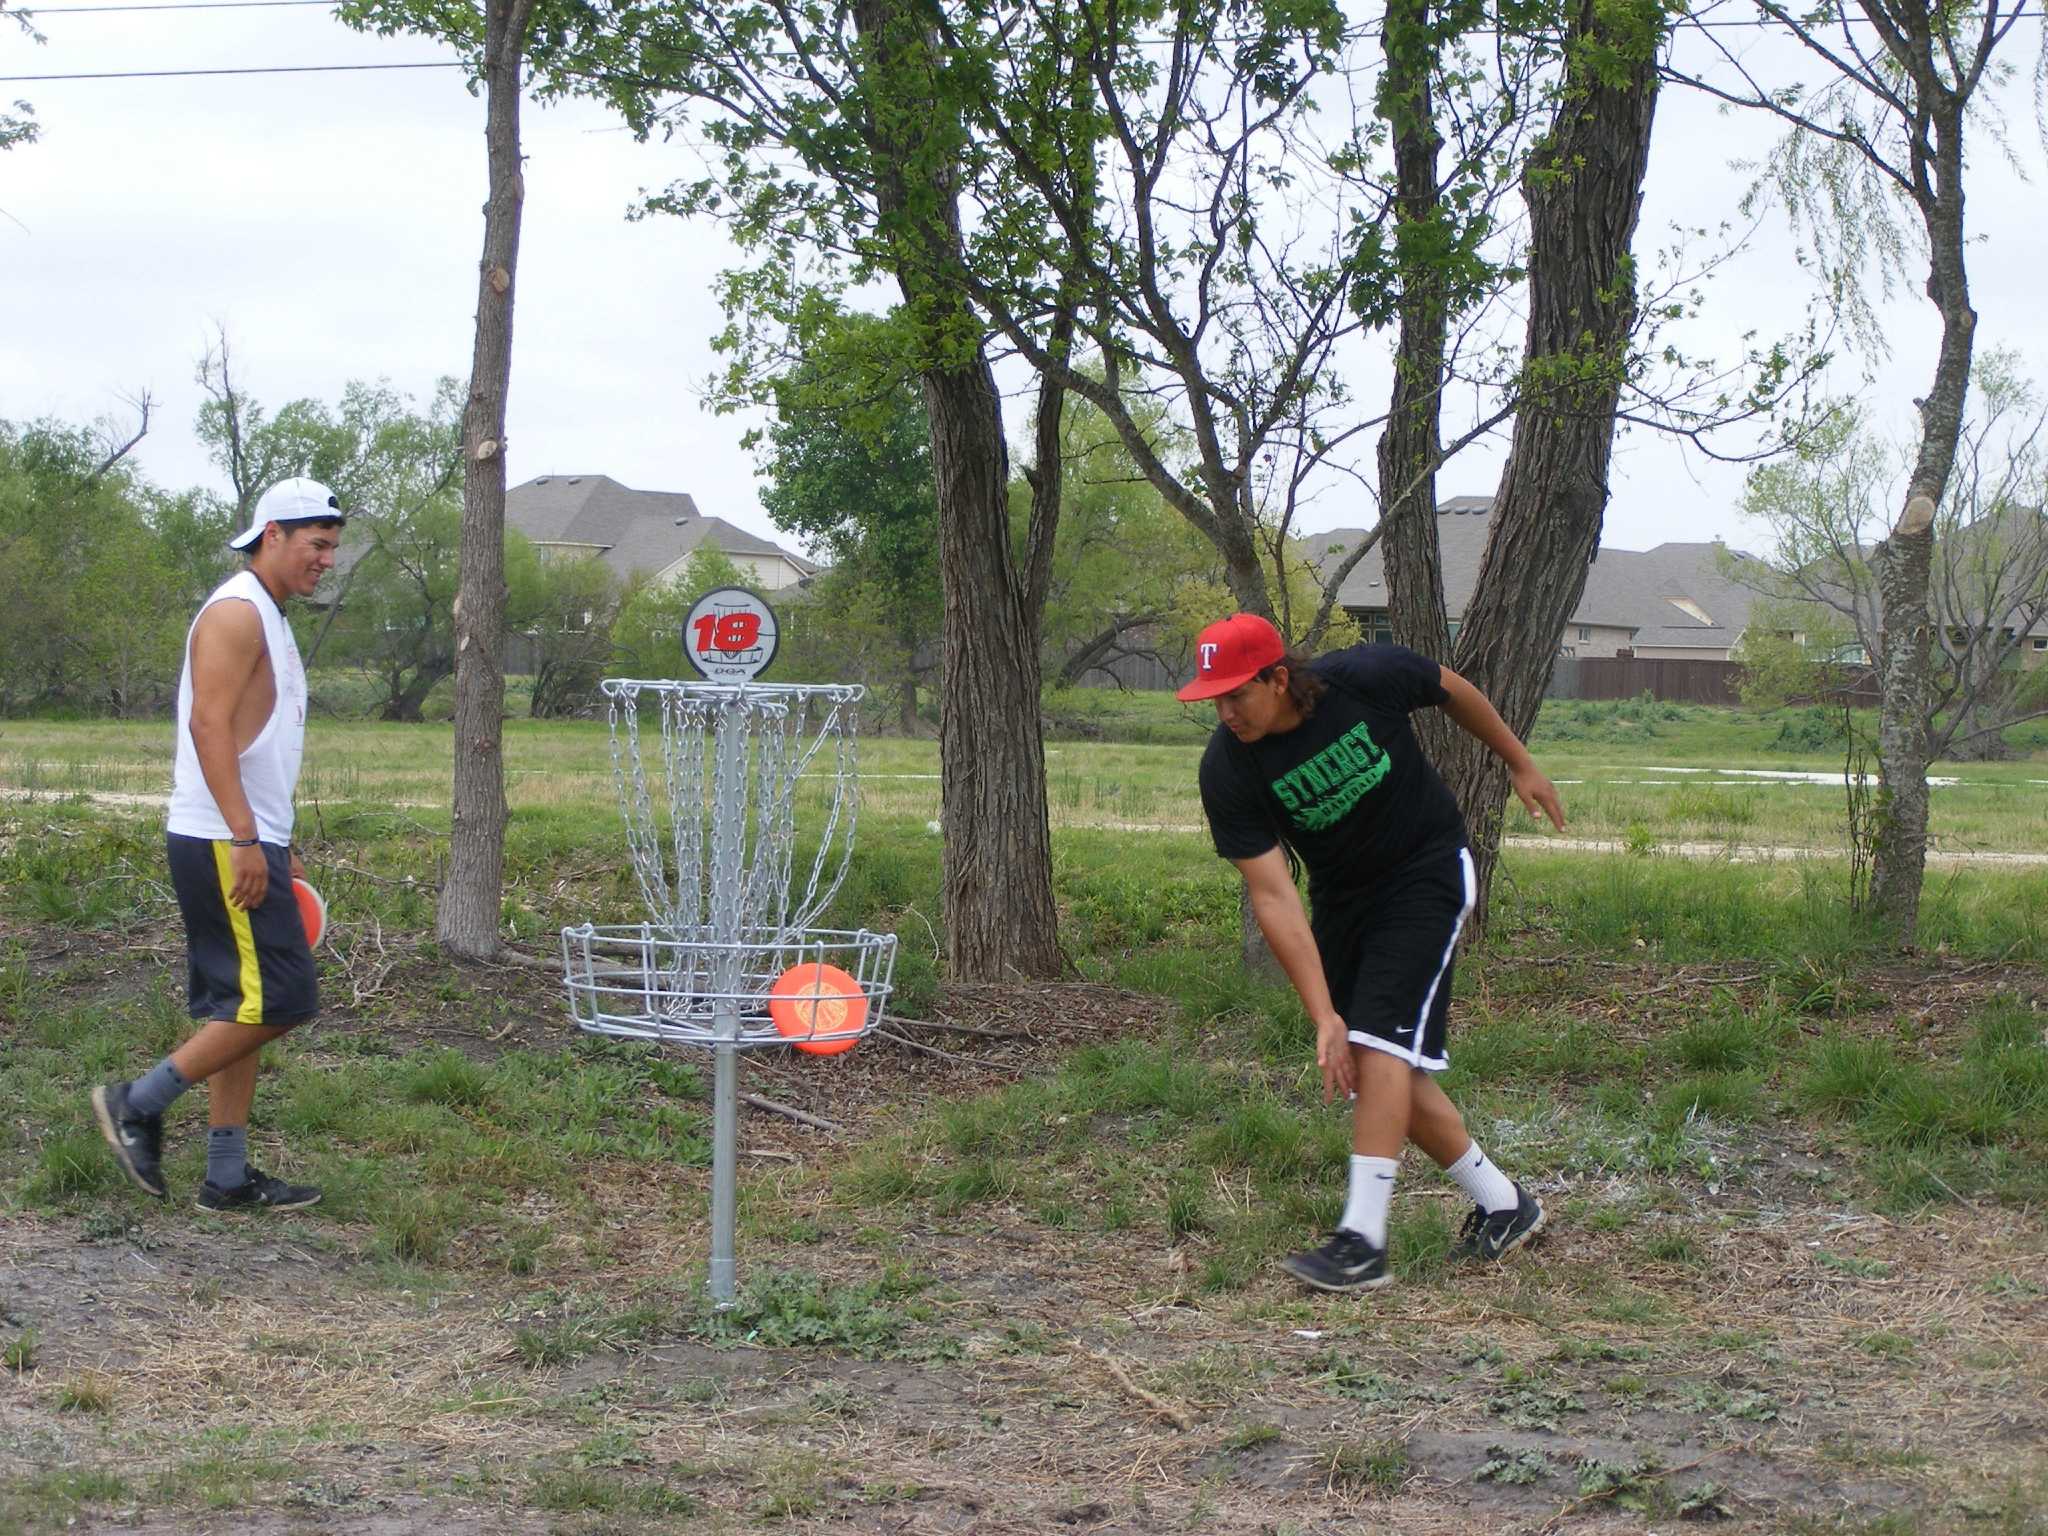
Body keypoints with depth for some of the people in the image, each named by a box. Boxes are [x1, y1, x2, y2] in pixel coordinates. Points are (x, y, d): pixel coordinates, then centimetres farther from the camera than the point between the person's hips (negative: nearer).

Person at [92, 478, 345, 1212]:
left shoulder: (268, 621, 20)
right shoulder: (235, 613, -11)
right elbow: (208, 724, -21)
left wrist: (278, 846, 23)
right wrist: (246, 839, -25)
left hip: (247, 843, 10)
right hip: (223, 844, -10)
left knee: (242, 1009, 10)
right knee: (277, 1000, -11)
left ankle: (227, 1176, 12)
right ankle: (138, 1104, -2)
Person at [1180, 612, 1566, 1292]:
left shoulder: (1368, 677, -24)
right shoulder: (1226, 771, -20)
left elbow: (1453, 690, -1)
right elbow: (1273, 897, -23)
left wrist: (1520, 764, 12)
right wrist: (1321, 1015, -29)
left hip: (1427, 873, -4)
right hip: (1341, 898, 4)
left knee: (1379, 1040, -19)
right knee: (1376, 1068, 3)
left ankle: (1363, 1241, -23)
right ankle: (1503, 1204, 20)